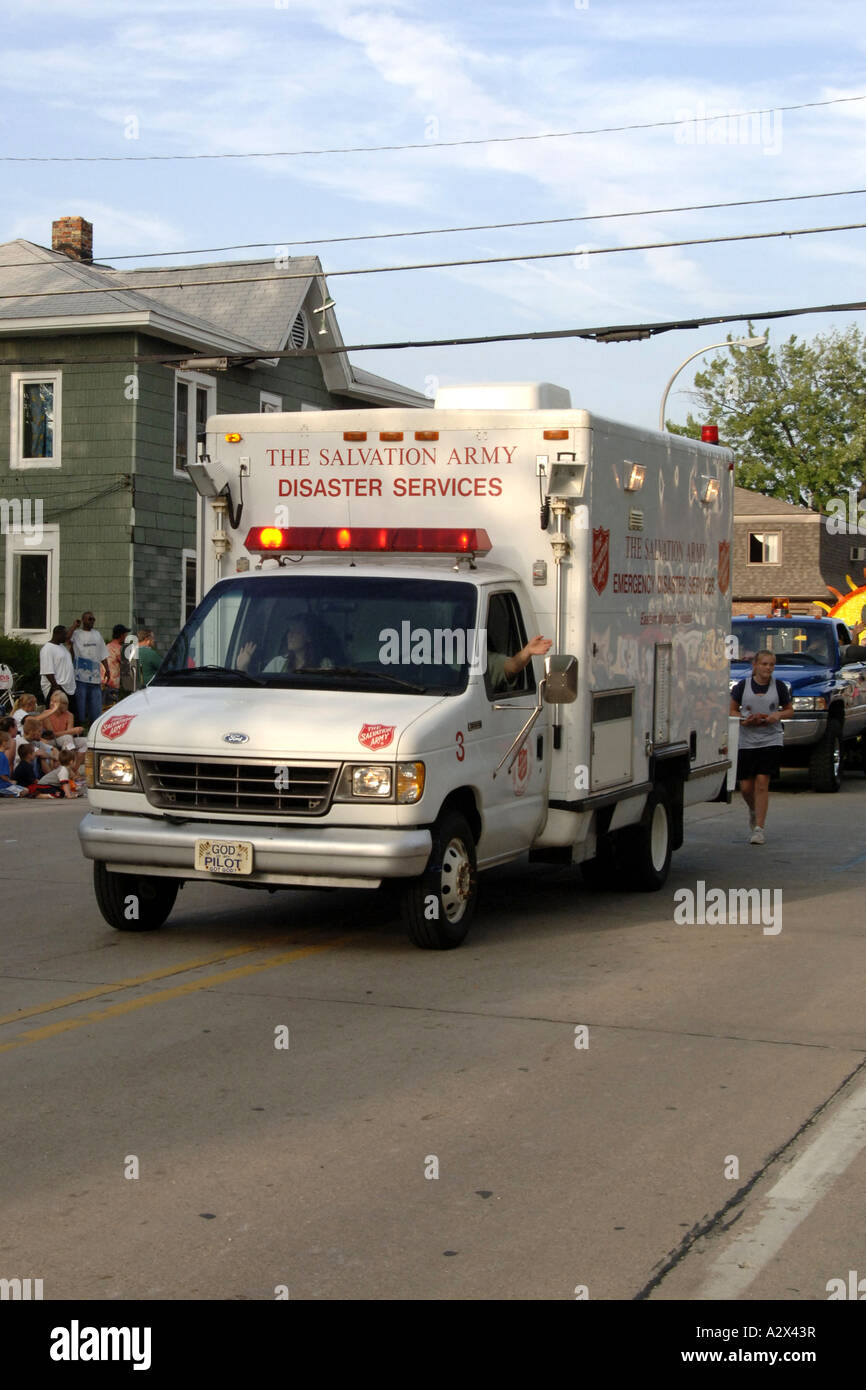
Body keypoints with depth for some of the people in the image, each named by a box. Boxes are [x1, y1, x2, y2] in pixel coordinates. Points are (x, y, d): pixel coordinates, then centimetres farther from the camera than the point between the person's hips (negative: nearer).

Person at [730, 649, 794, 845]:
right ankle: (754, 811, 38)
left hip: (771, 740, -1)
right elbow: (731, 710, 7)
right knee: (746, 786, 4)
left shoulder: (779, 687, 2)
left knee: (762, 783, -9)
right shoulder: (743, 686, 1)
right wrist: (744, 719, -12)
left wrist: (778, 715, -9)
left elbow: (789, 710, 12)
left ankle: (759, 828, -4)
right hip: (746, 741, 1)